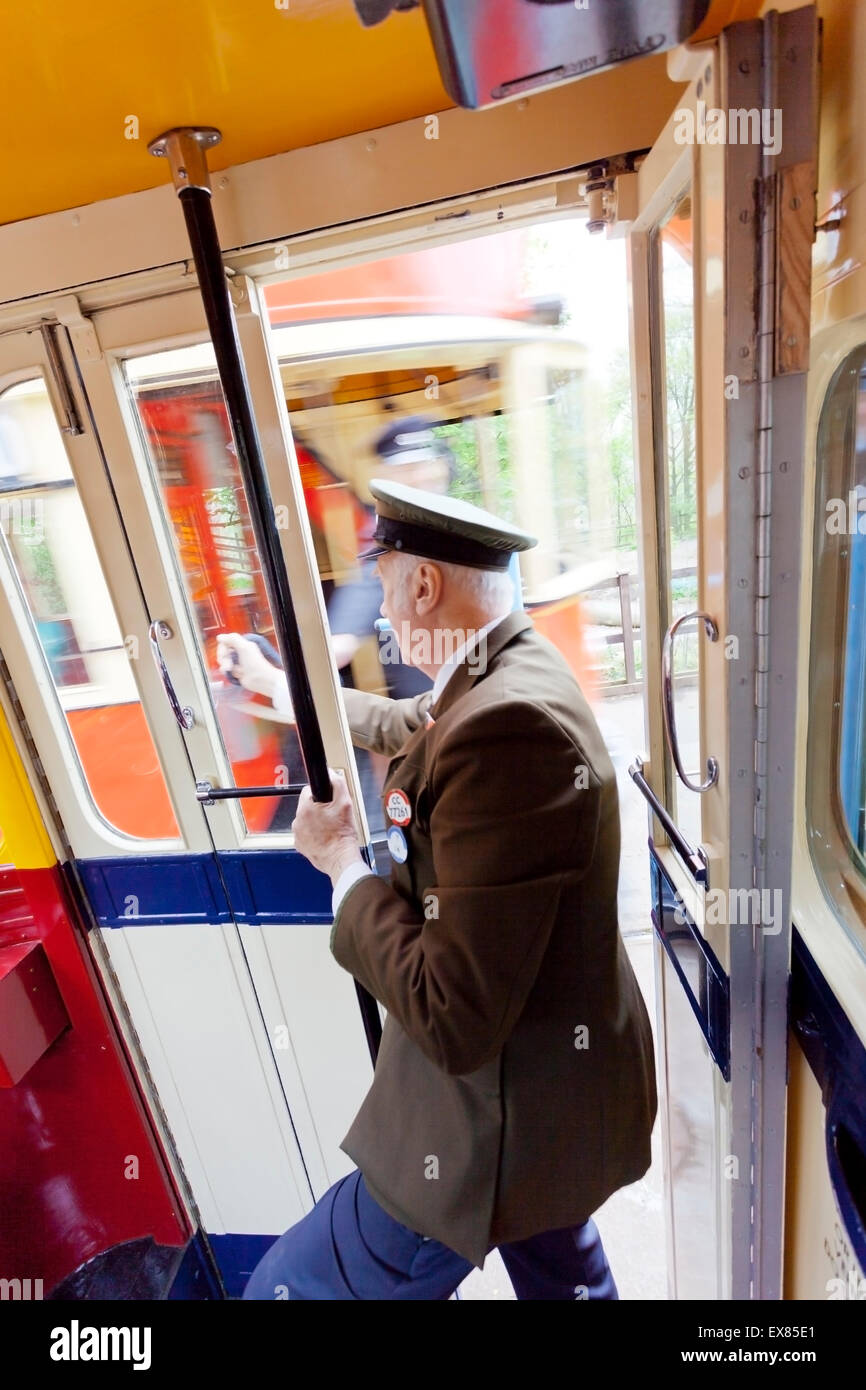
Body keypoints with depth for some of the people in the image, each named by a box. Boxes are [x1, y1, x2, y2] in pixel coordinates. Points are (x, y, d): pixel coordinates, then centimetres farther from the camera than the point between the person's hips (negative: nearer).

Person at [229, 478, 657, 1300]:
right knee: (561, 1274, 33)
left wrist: (343, 862, -18)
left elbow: (453, 1022, -32)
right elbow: (407, 725, 17)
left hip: (501, 1119, -9)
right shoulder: (514, 675, -3)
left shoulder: (506, 727, -35)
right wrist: (281, 685, 29)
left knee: (291, 1286, 13)